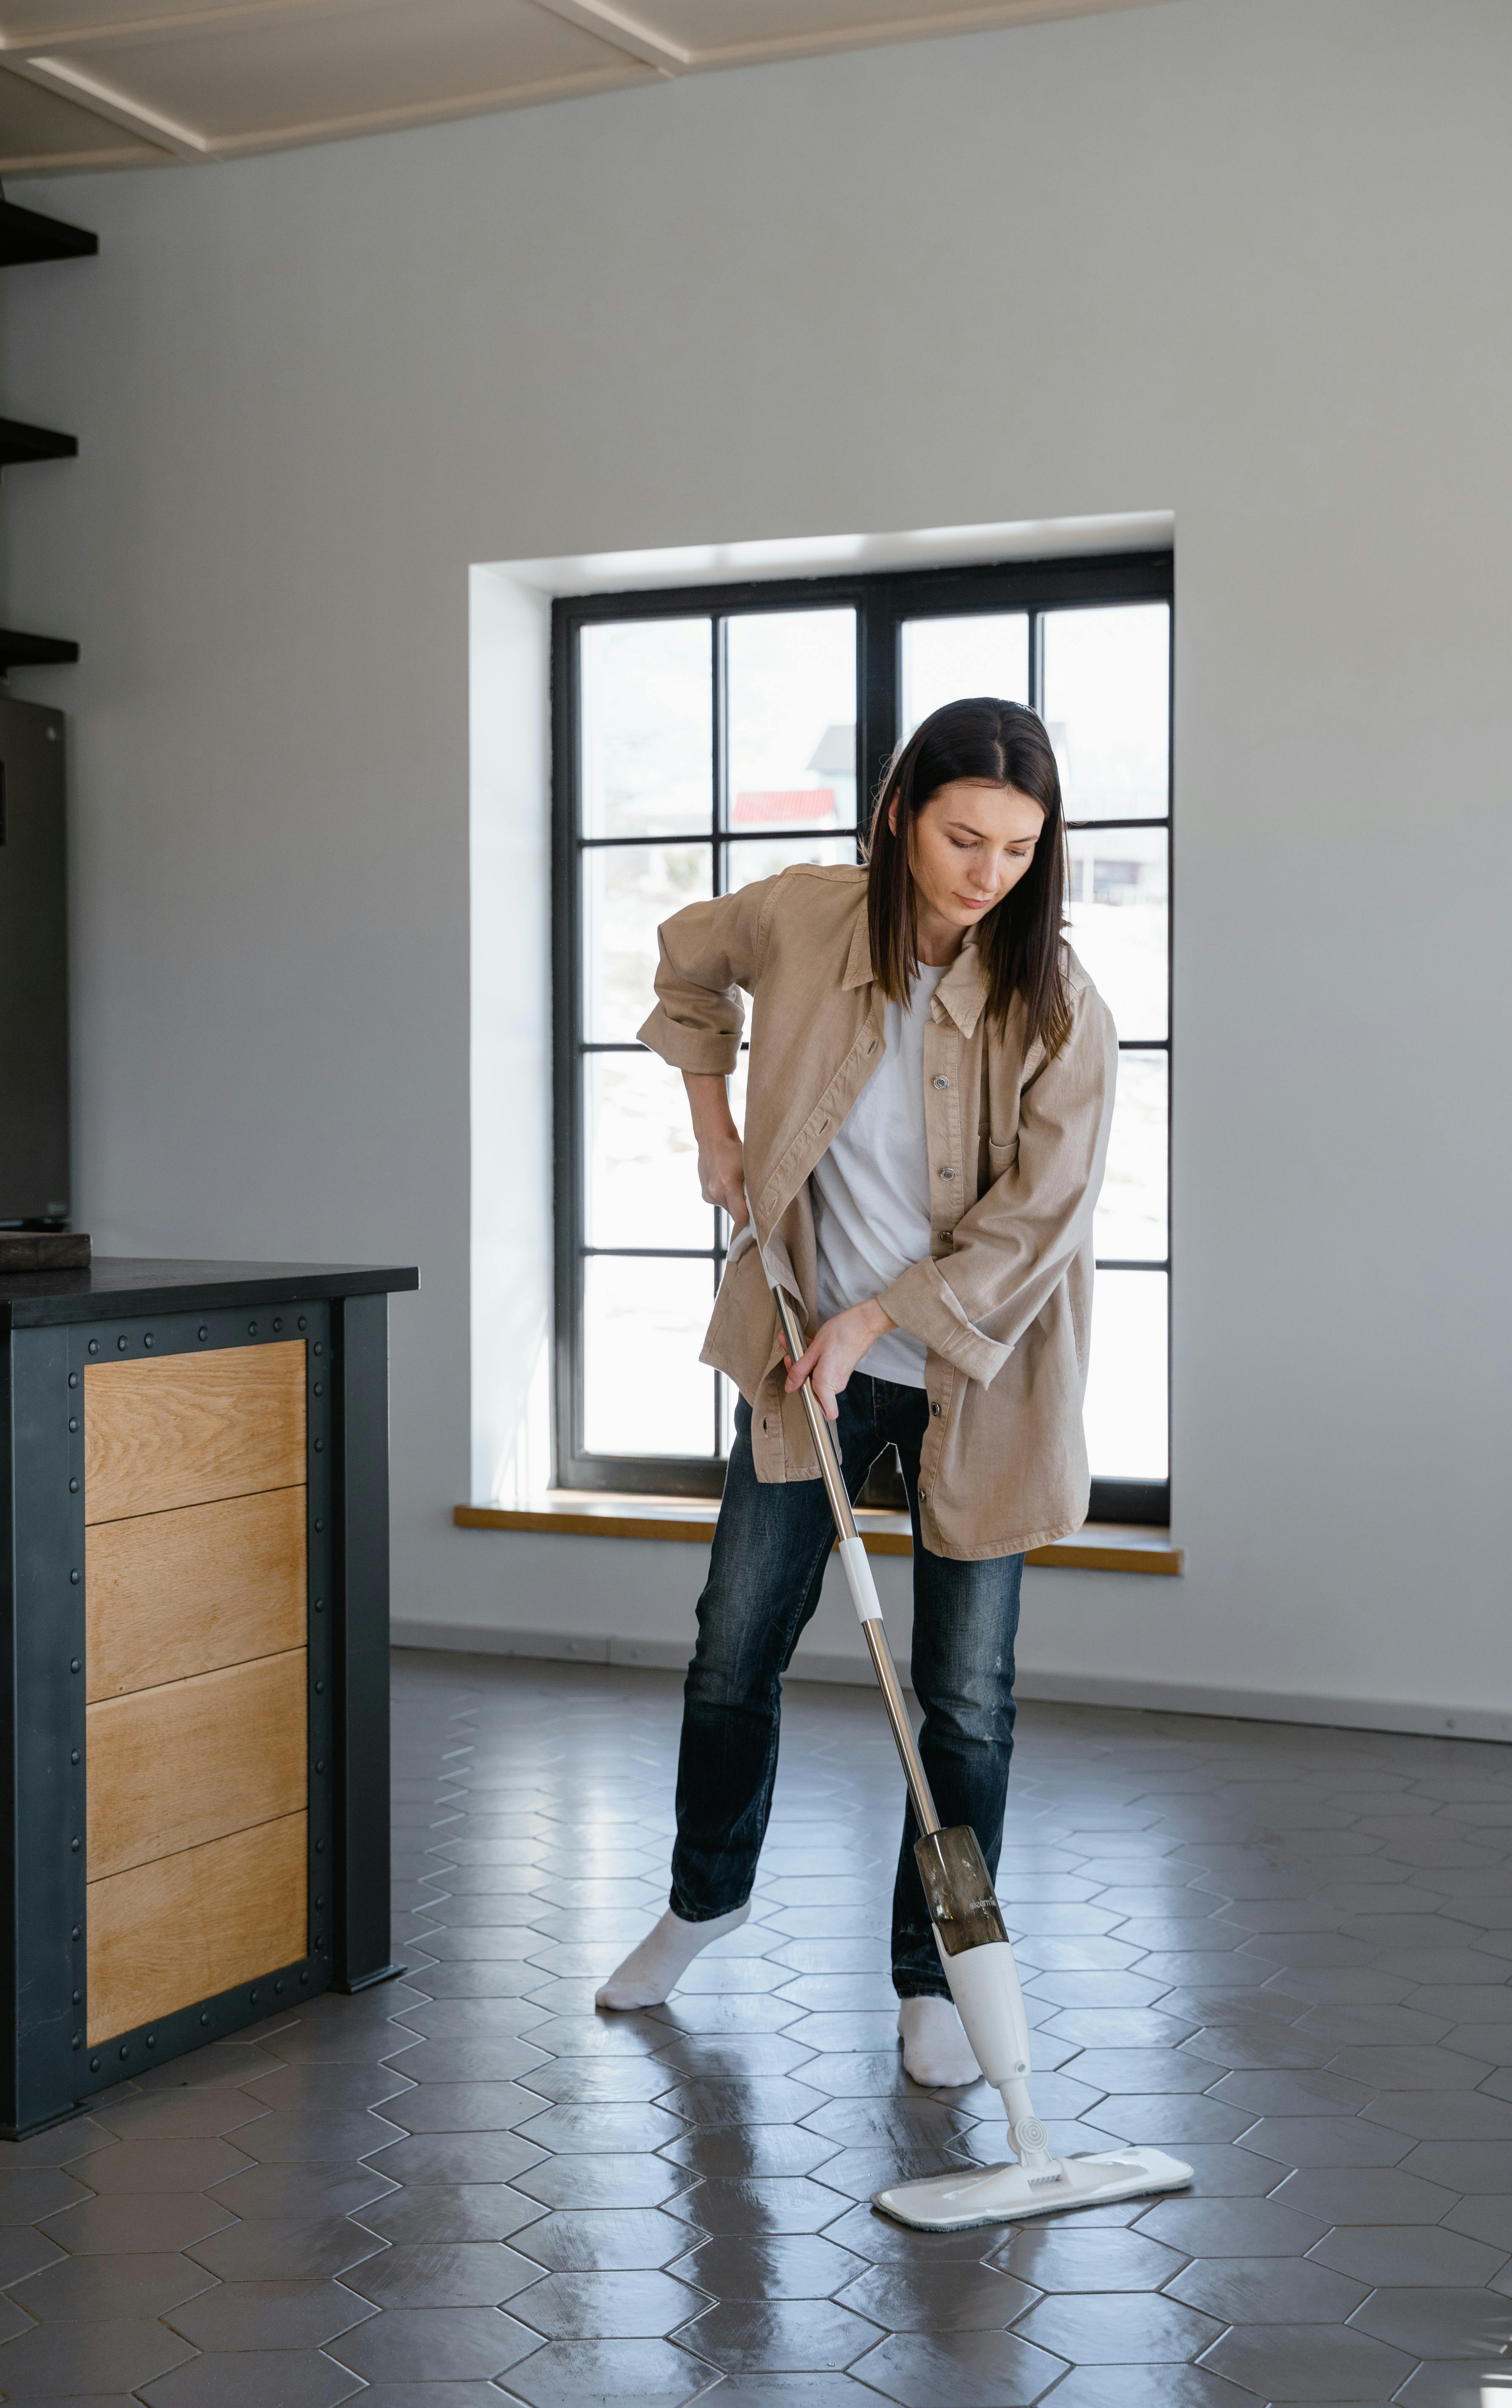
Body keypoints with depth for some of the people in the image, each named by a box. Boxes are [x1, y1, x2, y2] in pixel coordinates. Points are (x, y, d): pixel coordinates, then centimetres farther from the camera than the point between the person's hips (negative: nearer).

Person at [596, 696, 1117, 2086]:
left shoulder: (1058, 1007, -16)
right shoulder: (802, 919, -10)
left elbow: (1036, 1219, -15)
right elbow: (692, 957, 14)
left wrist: (873, 1318, -18)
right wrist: (712, 1120, 7)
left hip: (971, 1382, -2)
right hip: (809, 1356, 3)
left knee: (967, 1695, 3)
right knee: (735, 1649, 13)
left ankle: (936, 1978, 19)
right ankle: (706, 1898, 38)